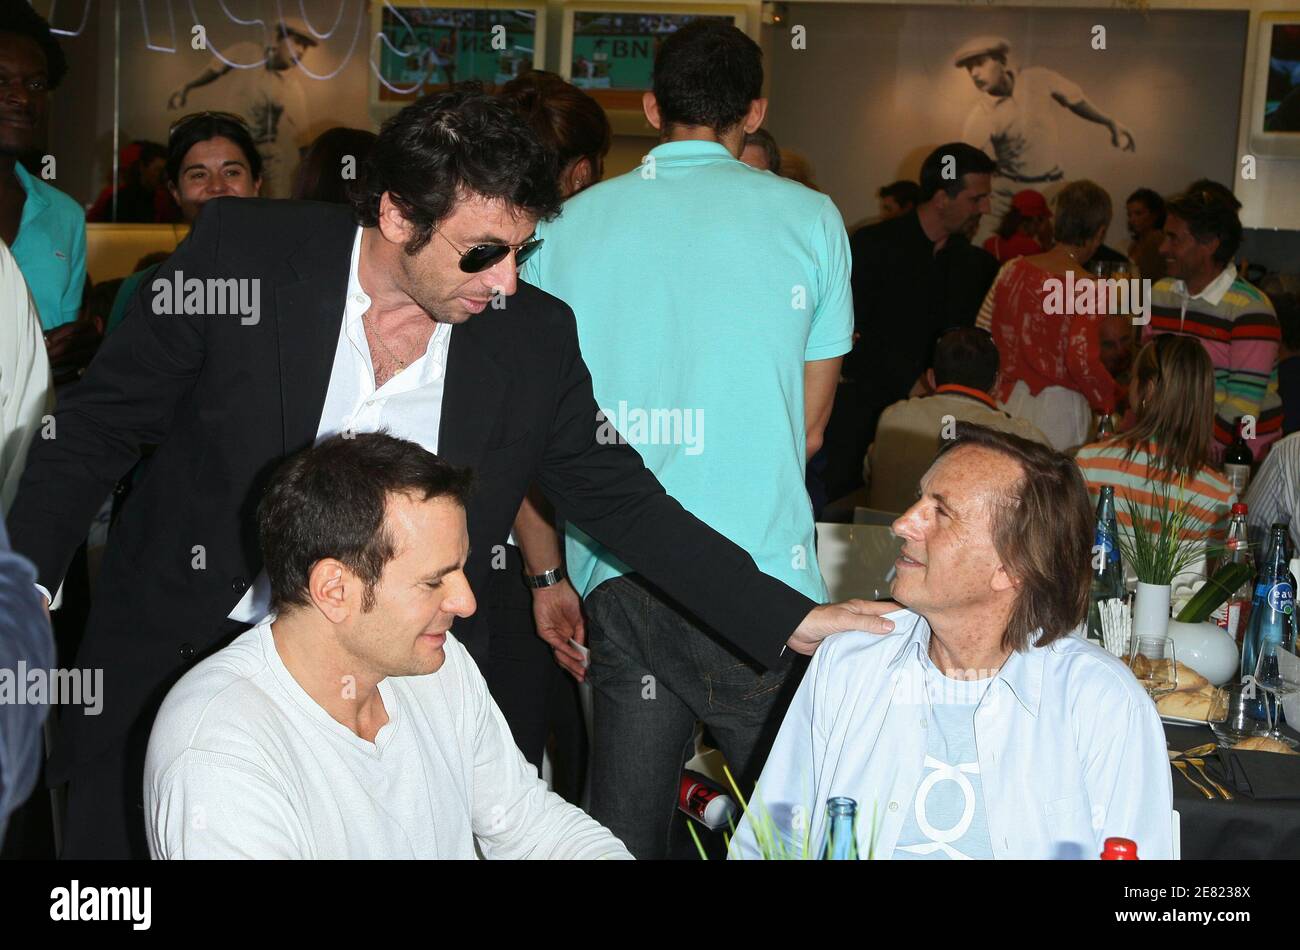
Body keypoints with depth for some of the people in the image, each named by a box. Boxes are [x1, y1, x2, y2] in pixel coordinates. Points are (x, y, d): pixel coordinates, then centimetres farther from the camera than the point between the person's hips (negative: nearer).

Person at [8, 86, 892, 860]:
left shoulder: (534, 336, -6)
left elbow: (624, 502, 0)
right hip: (176, 667, 0)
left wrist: (791, 620, -6)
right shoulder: (244, 252, -12)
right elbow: (99, 426, -3)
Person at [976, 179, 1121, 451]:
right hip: (1058, 408, -5)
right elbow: (1083, 362, -19)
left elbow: (981, 334, 4)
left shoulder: (1013, 270, 2)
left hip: (1007, 400, 5)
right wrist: (1111, 399, -1)